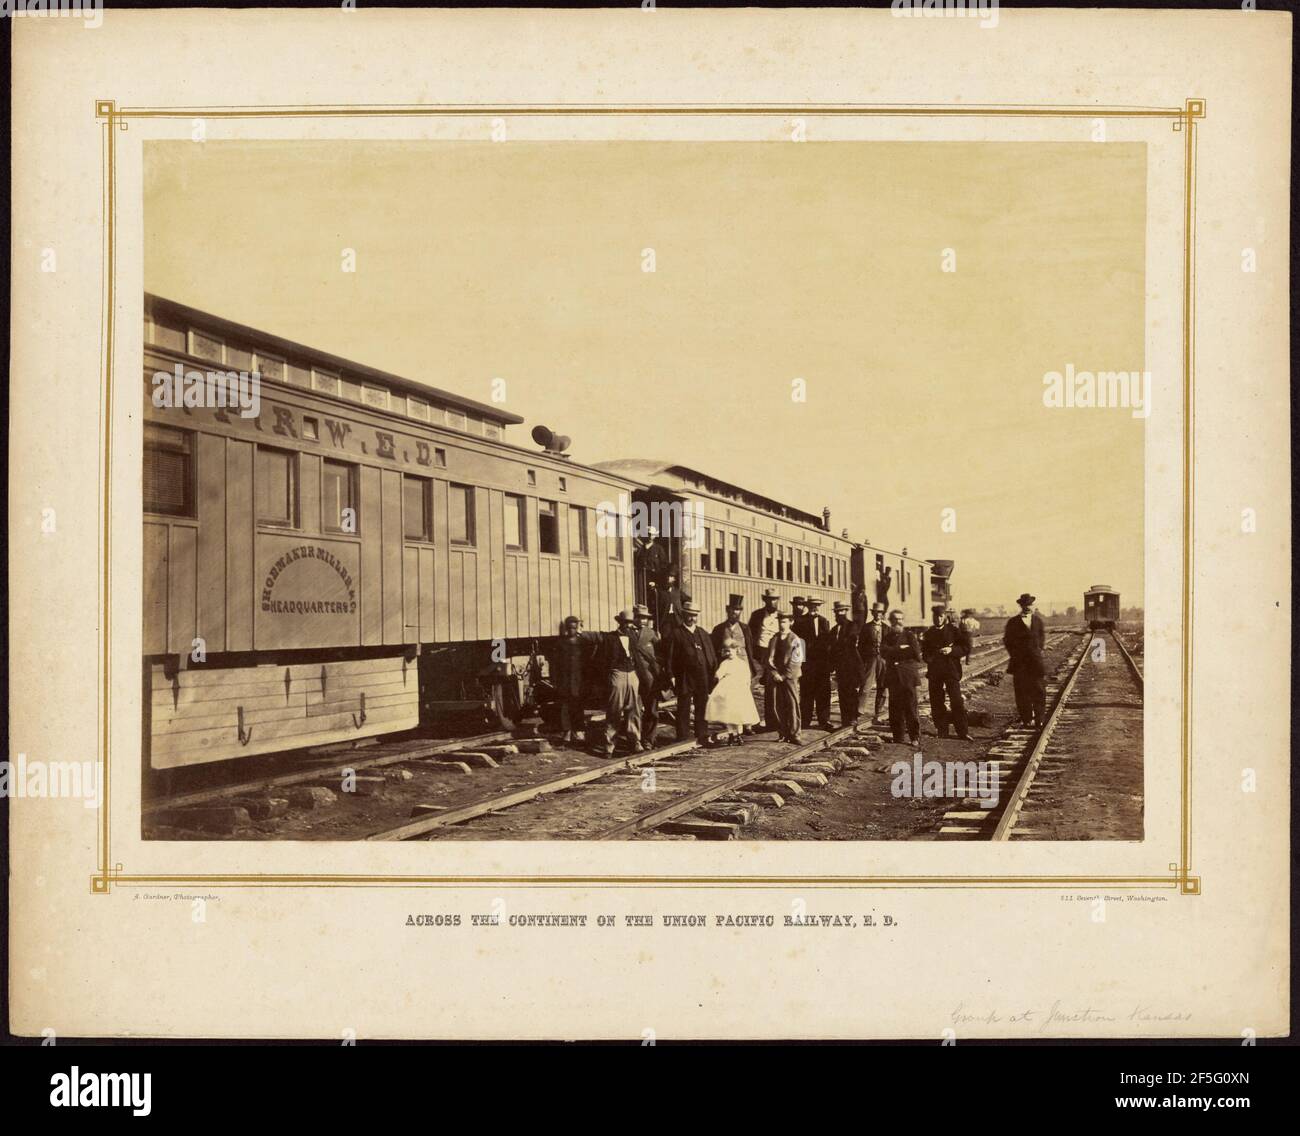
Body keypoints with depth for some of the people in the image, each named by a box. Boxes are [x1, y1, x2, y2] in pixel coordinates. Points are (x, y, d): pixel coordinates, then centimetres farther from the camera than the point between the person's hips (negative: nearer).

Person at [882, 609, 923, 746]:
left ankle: (915, 737, -1)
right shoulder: (887, 637, 15)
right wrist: (902, 649, -9)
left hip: (907, 676, -3)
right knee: (895, 709, 1)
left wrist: (895, 652, -2)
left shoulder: (909, 635, 6)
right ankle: (898, 737, 7)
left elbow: (916, 653, -8)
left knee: (910, 708, -6)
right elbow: (884, 651, -4)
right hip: (893, 676, 3)